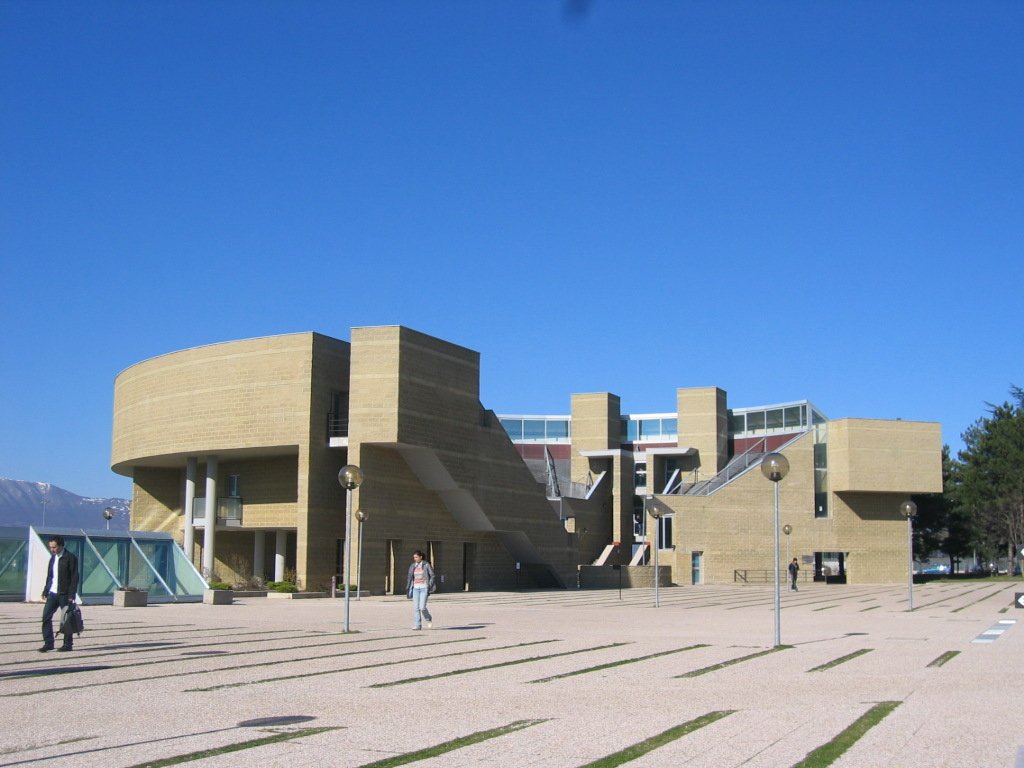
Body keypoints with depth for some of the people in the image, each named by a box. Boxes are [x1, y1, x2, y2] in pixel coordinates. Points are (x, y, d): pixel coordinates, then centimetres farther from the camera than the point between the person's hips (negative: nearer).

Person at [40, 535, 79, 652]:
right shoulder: (53, 558, 14)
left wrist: (71, 595, -16)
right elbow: (49, 576, 20)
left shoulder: (70, 558, -9)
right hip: (53, 593, 7)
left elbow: (74, 577, -12)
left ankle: (67, 644, 8)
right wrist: (45, 591, 12)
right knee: (46, 616, -3)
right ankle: (48, 643, 3)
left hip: (64, 594, -6)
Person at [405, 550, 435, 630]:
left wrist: (429, 586, -10)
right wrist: (407, 589, 4)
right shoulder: (412, 566, 7)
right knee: (416, 608, -2)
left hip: (424, 588, -4)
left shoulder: (426, 565, -4)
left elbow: (432, 575, -1)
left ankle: (429, 619, 15)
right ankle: (417, 625, 3)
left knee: (422, 607, -12)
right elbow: (409, 577, 9)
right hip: (415, 588, 4)